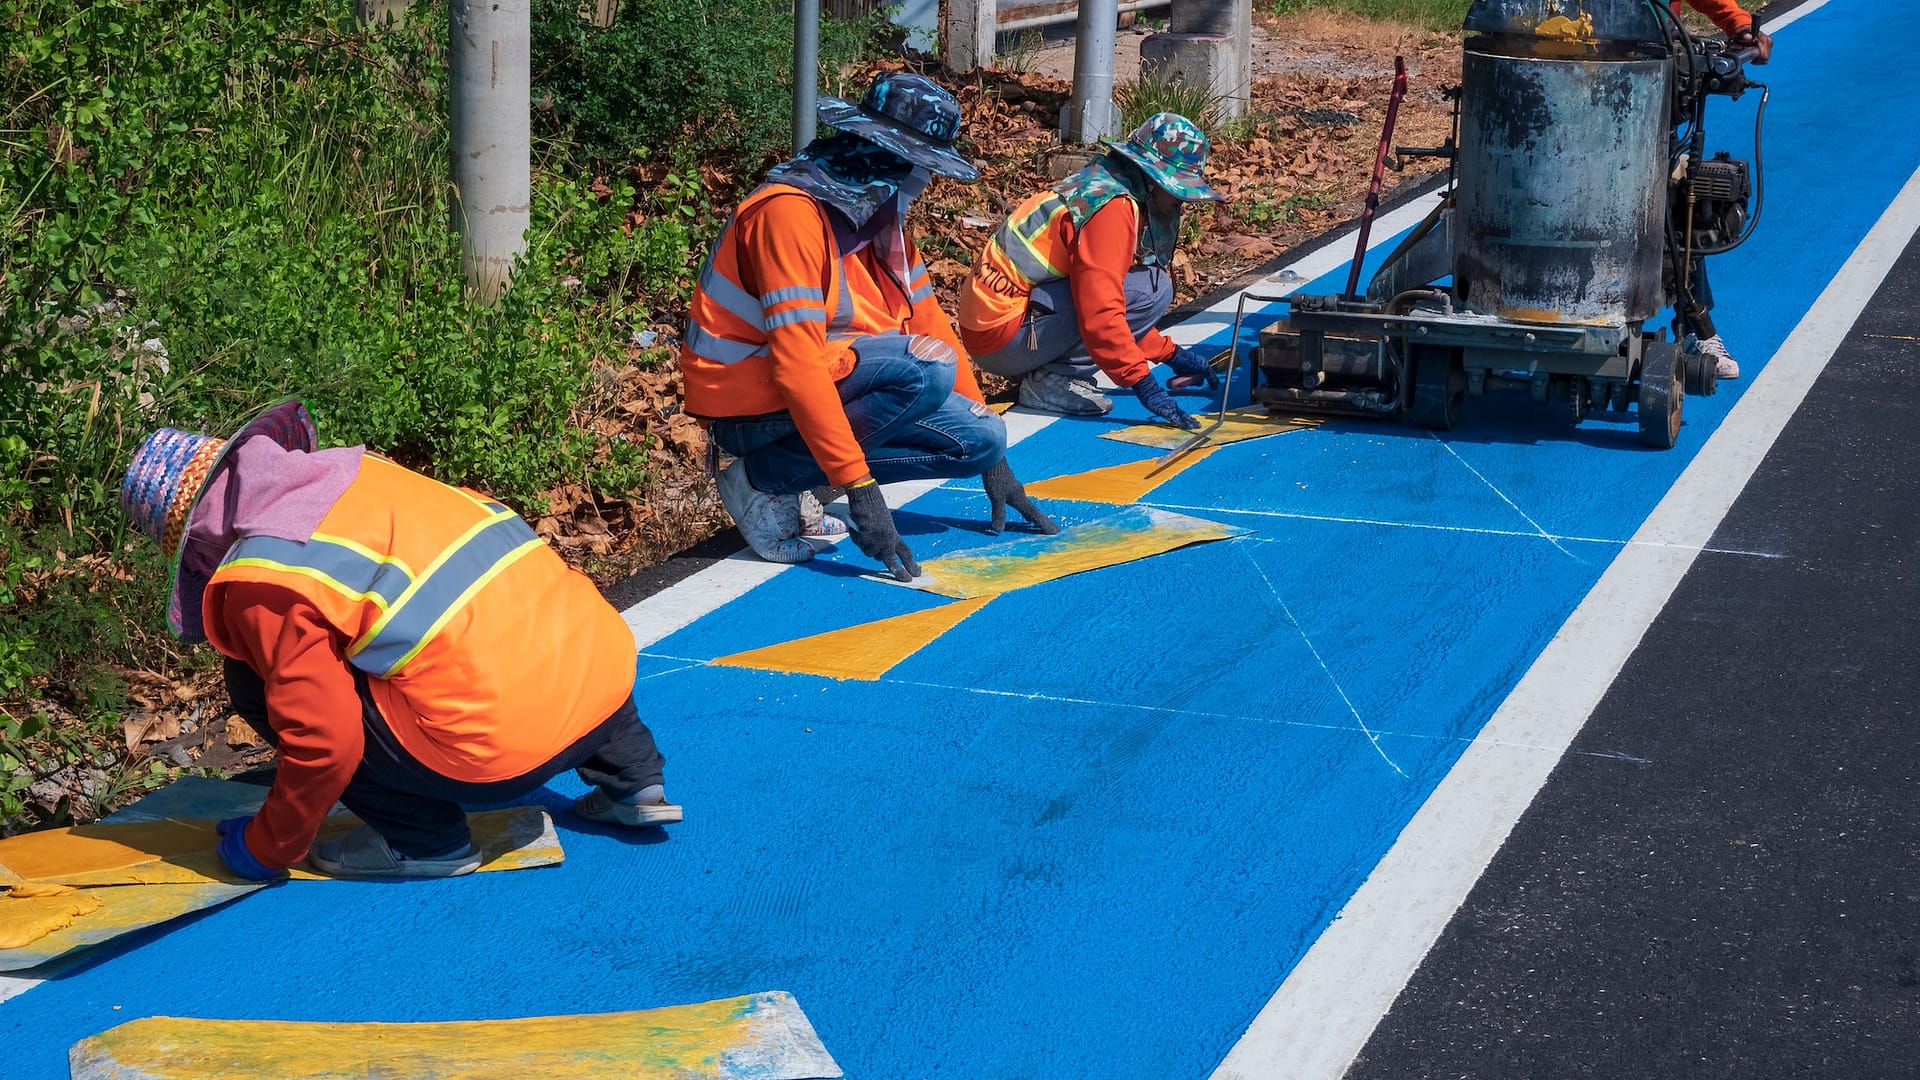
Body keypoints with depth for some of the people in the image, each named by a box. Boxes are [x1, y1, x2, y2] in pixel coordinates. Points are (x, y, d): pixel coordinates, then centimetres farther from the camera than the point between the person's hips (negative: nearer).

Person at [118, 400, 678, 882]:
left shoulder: (262, 583, -7)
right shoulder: (353, 468, 15)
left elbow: (323, 743, -8)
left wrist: (265, 850, 9)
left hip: (504, 748, -7)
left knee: (257, 682, 4)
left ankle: (424, 839, 7)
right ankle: (632, 779, 31)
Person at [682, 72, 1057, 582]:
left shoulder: (877, 215, 7)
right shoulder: (791, 213, -23)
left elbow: (930, 322, 9)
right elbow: (797, 365, -29)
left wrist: (991, 457, 7)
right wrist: (859, 487, -33)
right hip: (754, 406, -9)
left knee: (980, 438, -2)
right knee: (927, 368, -27)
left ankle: (793, 472, 1)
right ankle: (763, 480, -14)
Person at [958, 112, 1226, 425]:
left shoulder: (1102, 186, 16)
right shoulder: (1112, 205, -15)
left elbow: (1102, 300, 25)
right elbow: (1100, 314, -24)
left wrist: (1172, 355, 24)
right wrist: (1145, 386, -23)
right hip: (1003, 336, -10)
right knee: (1150, 289, -13)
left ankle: (1043, 371, 6)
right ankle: (1052, 380, -12)